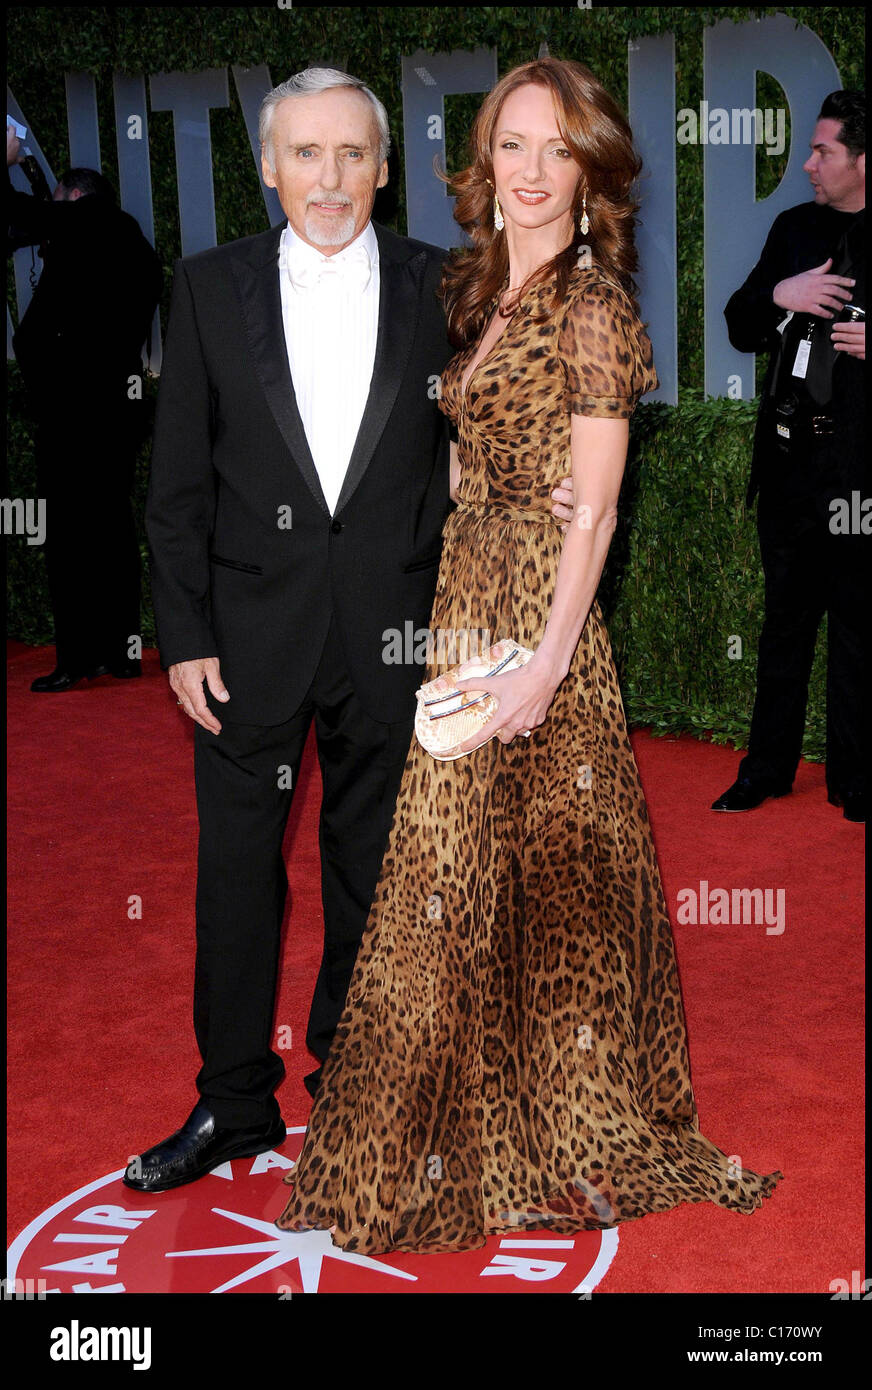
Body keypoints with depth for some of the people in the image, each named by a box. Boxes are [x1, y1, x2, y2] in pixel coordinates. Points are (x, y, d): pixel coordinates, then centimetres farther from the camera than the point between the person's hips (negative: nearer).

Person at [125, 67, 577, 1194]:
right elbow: (179, 480, 1)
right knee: (236, 865, 7)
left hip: (393, 631, 0)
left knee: (370, 865, 12)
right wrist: (184, 634, -4)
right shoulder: (209, 287, 2)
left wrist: (531, 497, -11)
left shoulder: (439, 287, 3)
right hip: (249, 626, 0)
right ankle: (233, 1102, 23)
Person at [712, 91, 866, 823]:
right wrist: (779, 295, -6)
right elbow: (740, 328, 13)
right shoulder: (795, 228, 11)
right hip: (788, 460, 5)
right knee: (785, 617, 14)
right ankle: (769, 767, 25)